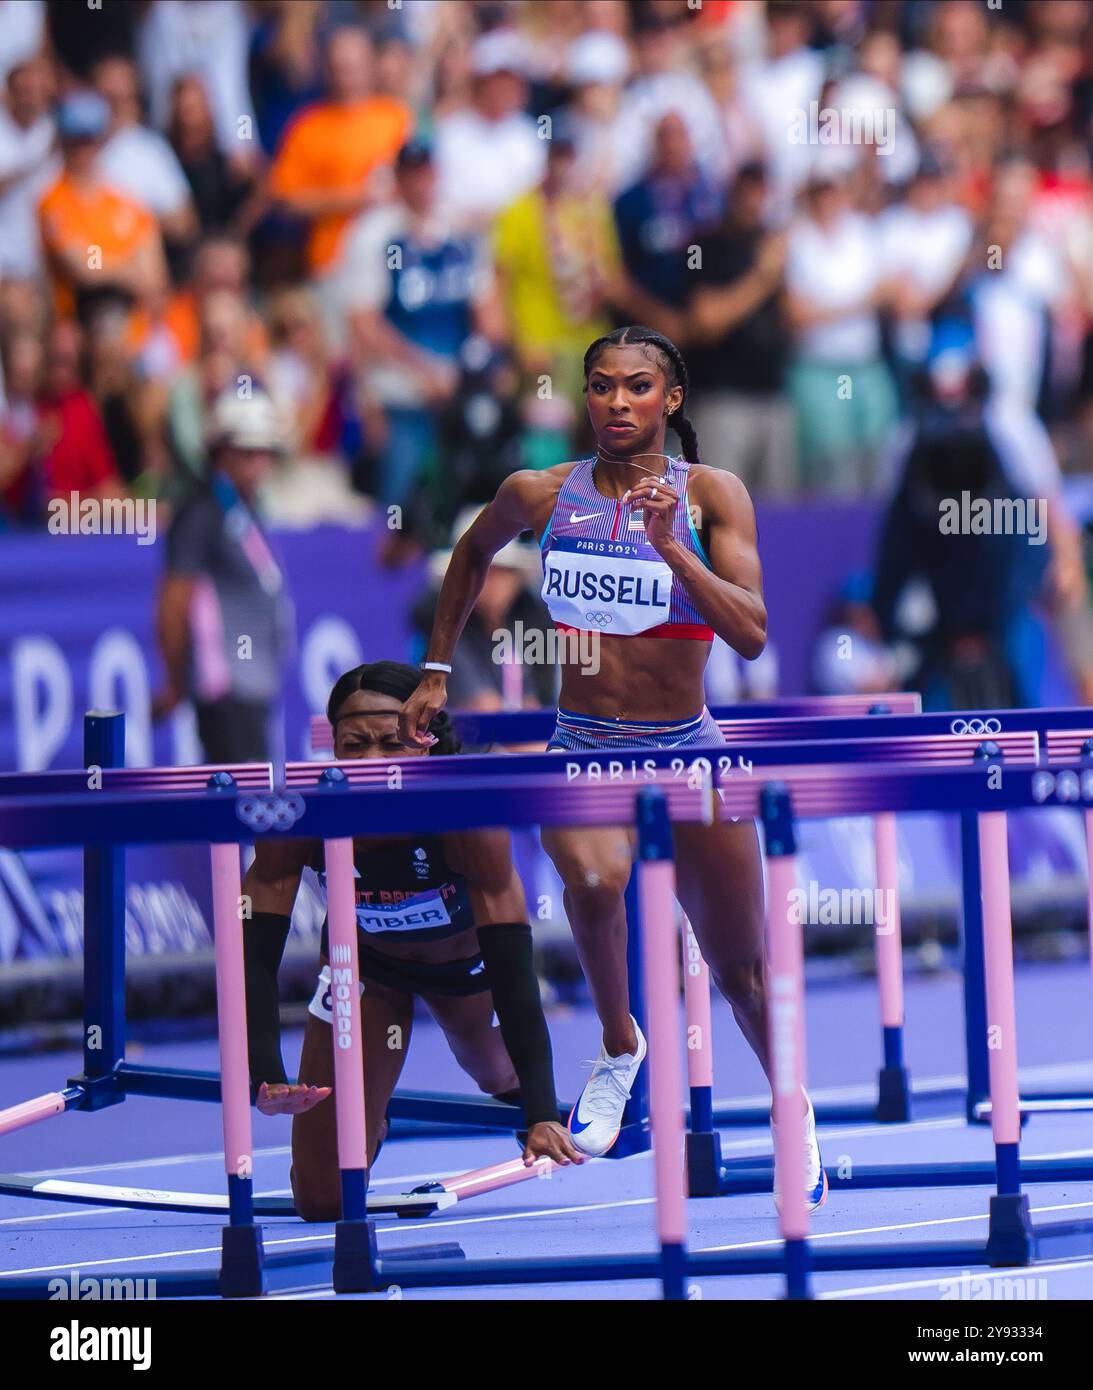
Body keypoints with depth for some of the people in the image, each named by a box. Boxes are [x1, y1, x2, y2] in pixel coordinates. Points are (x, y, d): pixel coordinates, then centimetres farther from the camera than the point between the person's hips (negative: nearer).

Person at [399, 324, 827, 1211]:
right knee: (593, 877, -35)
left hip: (687, 751, 0)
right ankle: (618, 1048, -9)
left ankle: (795, 1113, 37)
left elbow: (753, 635, -15)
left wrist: (669, 544, -25)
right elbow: (473, 556, 22)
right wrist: (436, 672, 22)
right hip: (581, 750, 0)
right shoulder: (540, 494, 0)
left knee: (741, 971, 10)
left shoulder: (711, 495, -5)